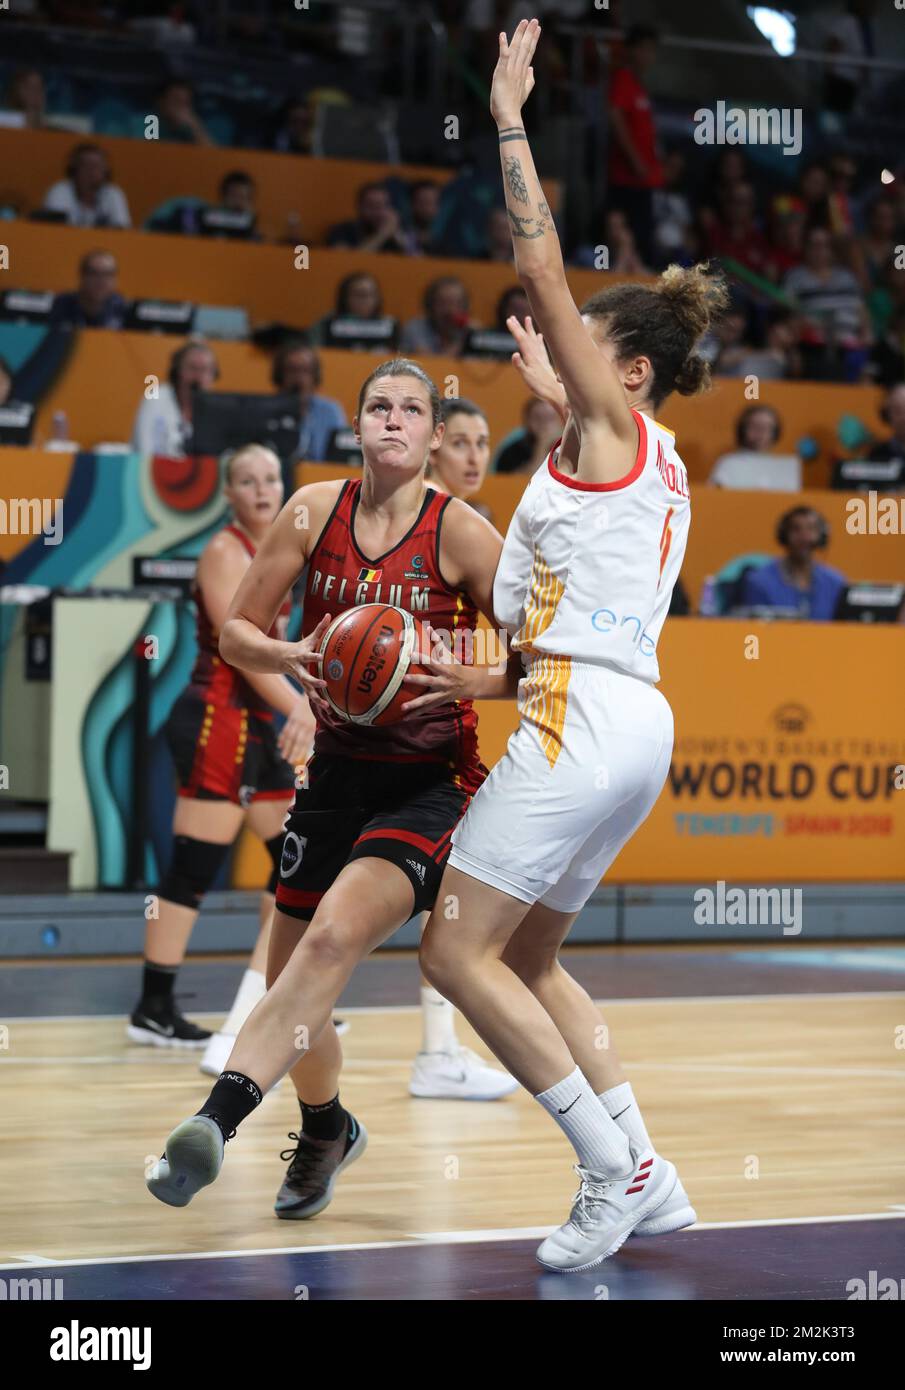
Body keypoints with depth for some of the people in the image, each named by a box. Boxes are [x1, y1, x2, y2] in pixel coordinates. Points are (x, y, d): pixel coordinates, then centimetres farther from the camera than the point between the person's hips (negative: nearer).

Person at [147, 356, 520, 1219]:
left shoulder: (460, 532, -10)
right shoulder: (315, 510, 0)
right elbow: (235, 632, 5)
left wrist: (471, 682, -26)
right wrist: (286, 656, -16)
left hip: (429, 781, -5)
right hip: (337, 768, 5)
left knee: (334, 938, -29)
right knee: (290, 977, 12)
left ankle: (216, 1116, -40)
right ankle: (326, 1131, 41)